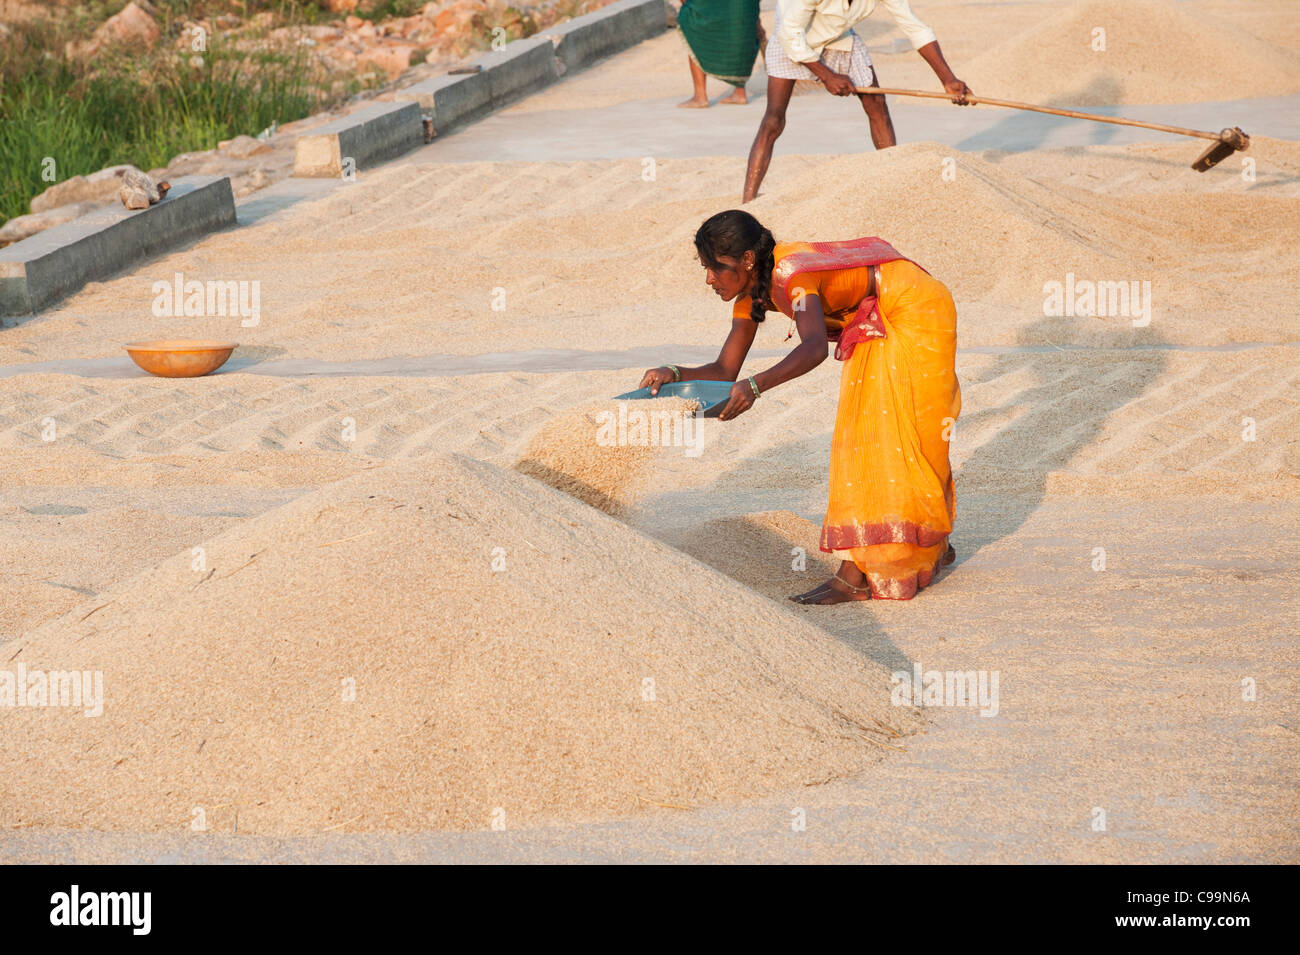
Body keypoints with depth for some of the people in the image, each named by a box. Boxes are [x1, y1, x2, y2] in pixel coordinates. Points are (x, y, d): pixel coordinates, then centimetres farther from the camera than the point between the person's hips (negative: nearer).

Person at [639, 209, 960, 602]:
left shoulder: (791, 273, -33)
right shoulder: (752, 291, -5)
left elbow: (815, 346, -51)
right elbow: (726, 370, -4)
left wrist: (756, 385, -63)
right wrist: (673, 374, -22)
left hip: (915, 313, -9)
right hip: (876, 329, 9)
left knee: (884, 438, -13)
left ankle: (856, 574, -16)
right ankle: (931, 548, 30)